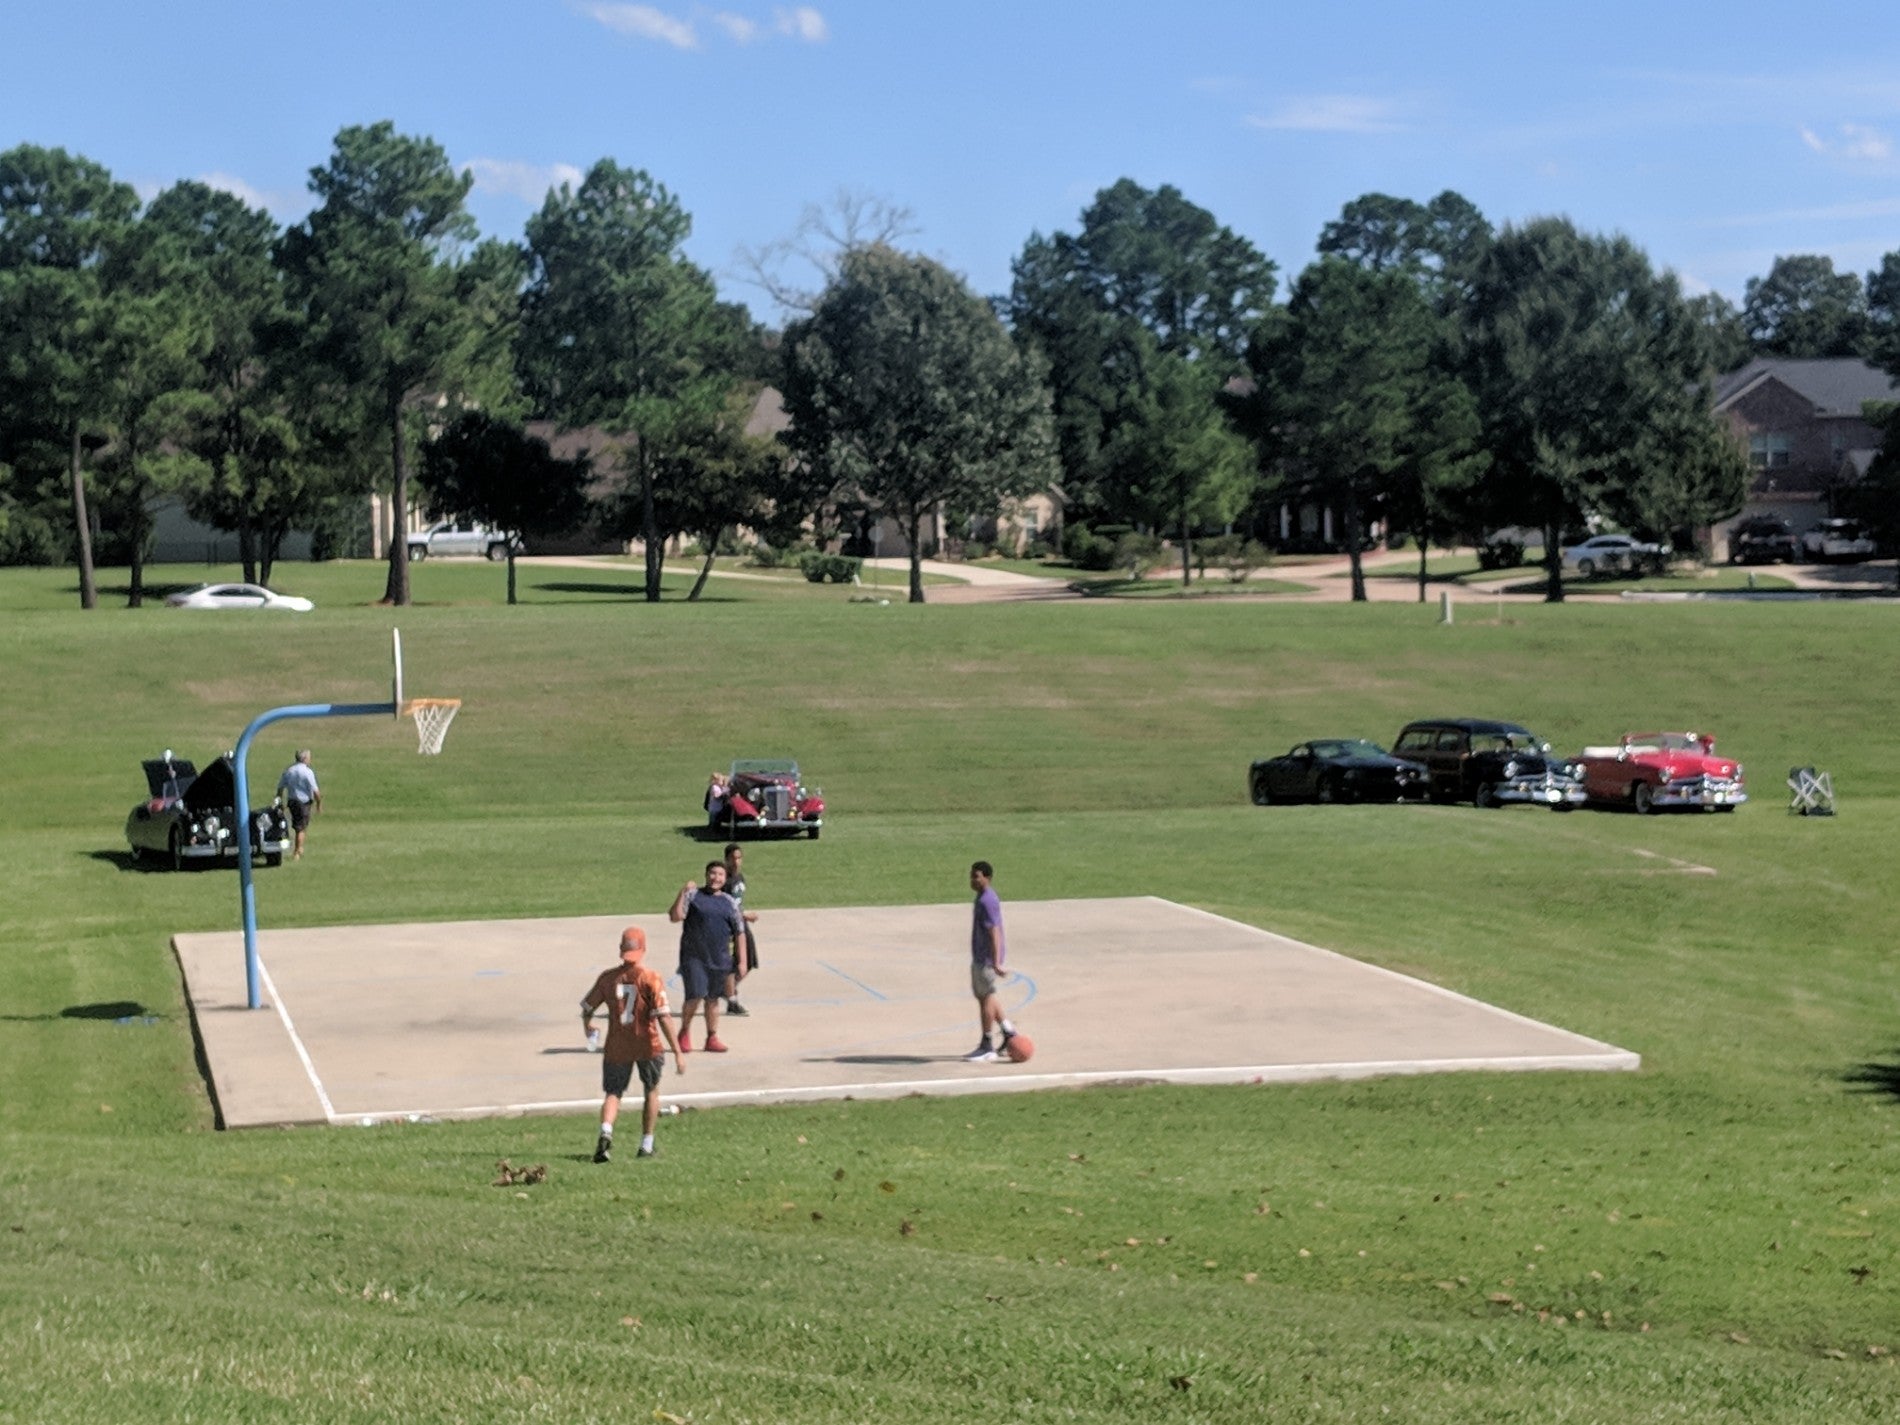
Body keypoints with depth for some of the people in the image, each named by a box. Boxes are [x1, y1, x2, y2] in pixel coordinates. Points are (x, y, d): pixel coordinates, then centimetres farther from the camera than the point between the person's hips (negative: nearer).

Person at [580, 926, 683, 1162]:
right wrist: (677, 1053, -16)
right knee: (652, 1091, 21)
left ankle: (606, 1132, -22)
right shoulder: (651, 978, -12)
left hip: (617, 1047, 1)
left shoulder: (608, 977, -2)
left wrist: (587, 1028, 32)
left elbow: (587, 1008, 9)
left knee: (612, 1093, 8)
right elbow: (663, 1018, -18)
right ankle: (646, 1145, 23)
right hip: (647, 1046, -1)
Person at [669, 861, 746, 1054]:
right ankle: (684, 1033, 10)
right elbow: (675, 917, -10)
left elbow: (739, 933, 13)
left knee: (712, 999, 11)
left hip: (719, 959, 4)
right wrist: (682, 893, -19)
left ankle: (712, 1038, 21)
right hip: (693, 957, -3)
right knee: (695, 997, -11)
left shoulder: (729, 902, 11)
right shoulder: (693, 895, 1)